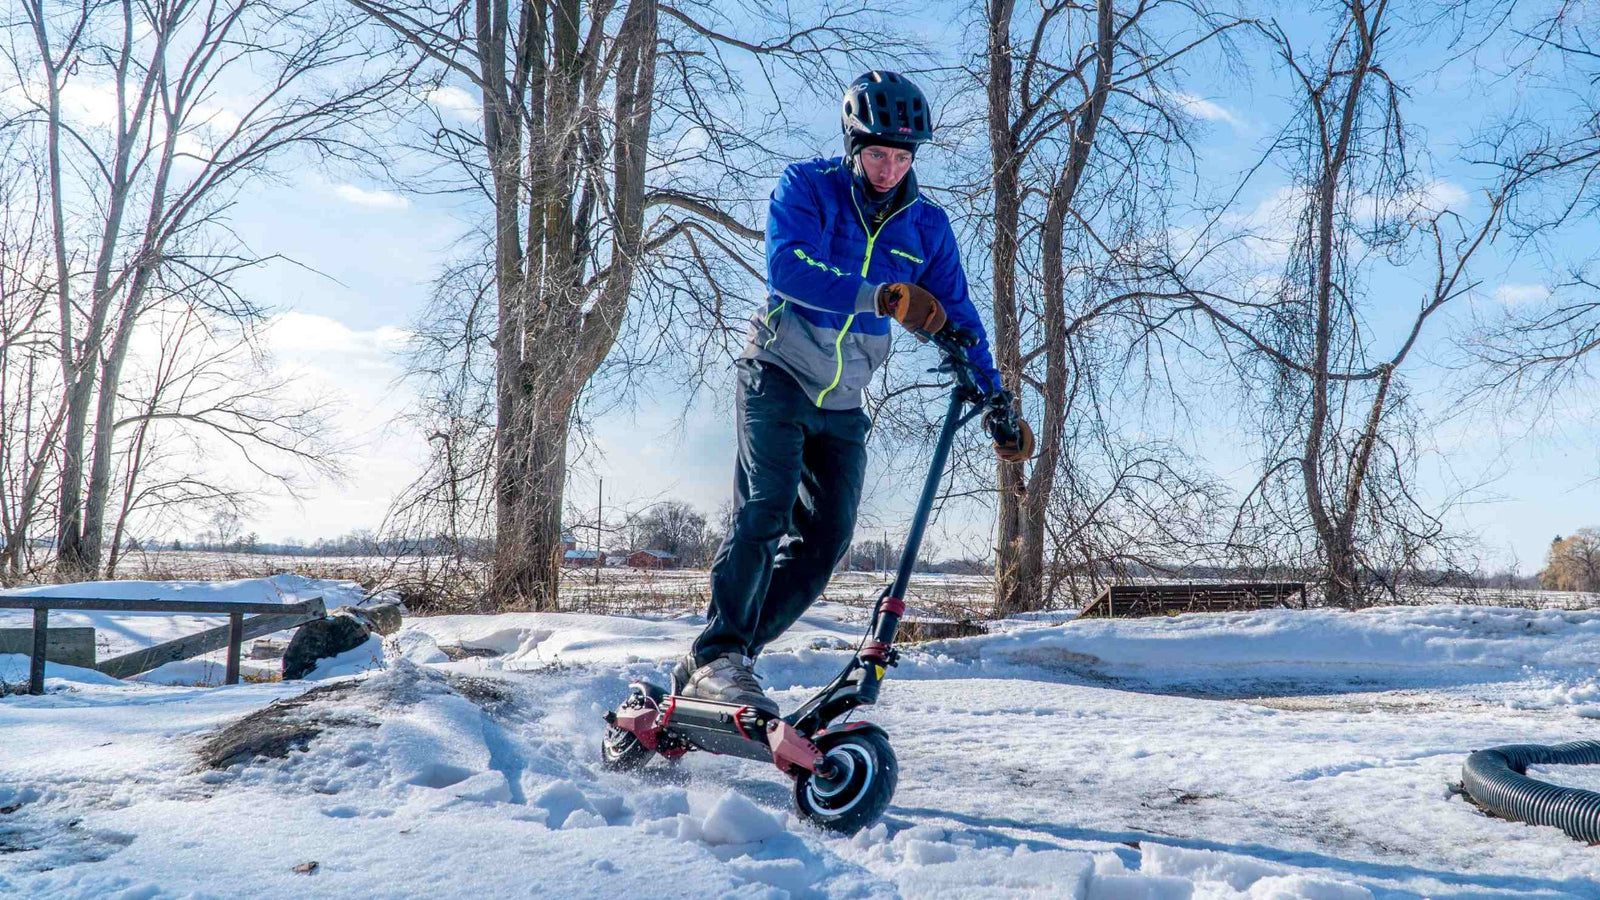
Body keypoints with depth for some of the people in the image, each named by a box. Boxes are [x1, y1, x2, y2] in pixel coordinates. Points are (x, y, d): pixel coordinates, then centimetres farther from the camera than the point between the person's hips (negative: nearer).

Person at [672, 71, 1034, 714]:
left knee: (825, 539, -2)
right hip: (777, 377, -5)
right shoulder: (806, 187, -8)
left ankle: (723, 661, 5)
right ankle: (717, 657, -17)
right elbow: (787, 266, -27)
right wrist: (884, 297, -36)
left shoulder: (927, 226, 4)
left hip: (842, 406, 5)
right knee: (766, 509, -21)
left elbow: (957, 319, 7)